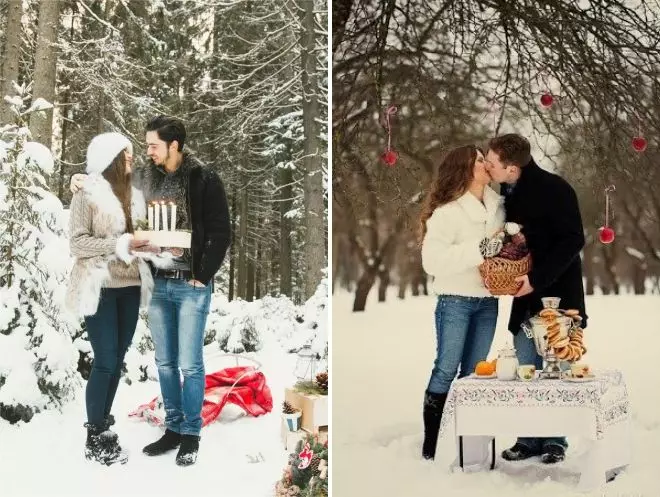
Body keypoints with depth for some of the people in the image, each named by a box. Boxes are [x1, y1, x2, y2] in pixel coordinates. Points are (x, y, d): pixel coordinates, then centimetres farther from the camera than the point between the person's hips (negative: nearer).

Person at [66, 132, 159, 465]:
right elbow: (77, 242, -12)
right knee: (105, 362, -6)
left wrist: (152, 245, -3)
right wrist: (120, 244, -20)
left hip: (130, 287, 6)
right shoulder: (87, 194, -6)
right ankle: (95, 437, 6)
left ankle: (103, 428, 21)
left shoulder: (134, 195, 13)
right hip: (100, 288, -6)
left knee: (117, 361, 9)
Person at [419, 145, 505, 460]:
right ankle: (431, 440, 5)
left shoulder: (498, 205, 5)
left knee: (473, 372, 10)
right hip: (456, 300, -5)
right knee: (446, 369, -4)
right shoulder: (447, 210, -12)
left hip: (488, 301, 5)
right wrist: (477, 249, -23)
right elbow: (432, 259, -20)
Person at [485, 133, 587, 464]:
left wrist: (538, 279, -21)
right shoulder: (507, 193, 7)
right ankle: (530, 438, 15)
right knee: (527, 371, 6)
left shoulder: (553, 189, -14)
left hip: (557, 293, -6)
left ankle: (555, 440, 12)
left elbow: (573, 240, -17)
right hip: (526, 295, 6)